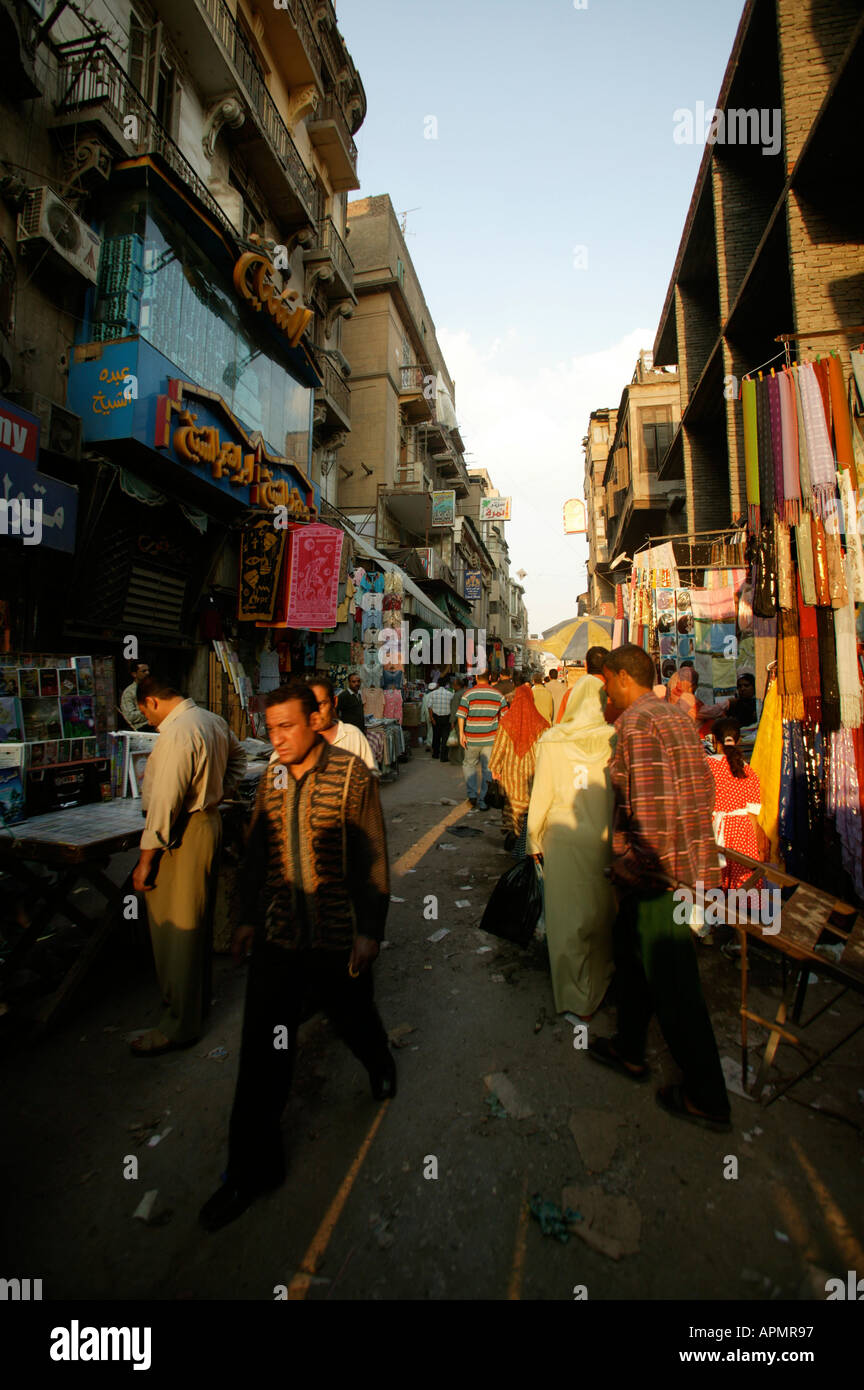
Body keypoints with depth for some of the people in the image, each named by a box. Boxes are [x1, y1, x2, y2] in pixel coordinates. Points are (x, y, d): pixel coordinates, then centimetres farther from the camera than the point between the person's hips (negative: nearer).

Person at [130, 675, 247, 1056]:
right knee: (197, 922, 21)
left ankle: (179, 1025, 17)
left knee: (174, 931, 3)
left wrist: (146, 859, -17)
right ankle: (198, 999, 38)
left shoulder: (175, 733, -21)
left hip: (181, 837, -10)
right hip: (210, 821, 10)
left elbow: (165, 802, -23)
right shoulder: (214, 721, 7)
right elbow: (237, 757, 25)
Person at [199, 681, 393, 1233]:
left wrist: (369, 930, -12)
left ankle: (381, 1065, 55)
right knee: (263, 1048, 9)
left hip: (337, 938, -3)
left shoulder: (352, 775, -13)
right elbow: (257, 854, 11)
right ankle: (253, 1167, 31)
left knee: (355, 1020, 21)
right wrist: (249, 917, 12)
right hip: (278, 935, 3)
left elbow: (372, 858, -11)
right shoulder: (271, 779, 1)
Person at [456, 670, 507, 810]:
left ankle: (472, 794, 9)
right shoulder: (498, 695, 1)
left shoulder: (468, 694, -5)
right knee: (487, 768, 7)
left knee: (469, 764, 18)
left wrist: (461, 733, -8)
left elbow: (461, 715, -11)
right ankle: (482, 800, 7)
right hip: (490, 738, 1)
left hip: (472, 738, -1)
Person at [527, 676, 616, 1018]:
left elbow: (541, 794, -7)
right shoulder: (614, 739, -8)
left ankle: (577, 997, 25)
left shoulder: (552, 741, -12)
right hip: (606, 840, 2)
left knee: (568, 917, 11)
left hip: (564, 840, -2)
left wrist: (534, 839, 5)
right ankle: (602, 984, 39)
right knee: (604, 913, 20)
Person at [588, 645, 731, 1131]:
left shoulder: (637, 722, -19)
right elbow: (704, 791, 14)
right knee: (631, 950, 24)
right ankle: (630, 1050, 42)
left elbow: (652, 809, -26)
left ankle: (708, 1099, 28)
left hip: (663, 876, -9)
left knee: (674, 988, 8)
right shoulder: (680, 717, 10)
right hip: (696, 862, 10)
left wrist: (630, 869, -16)